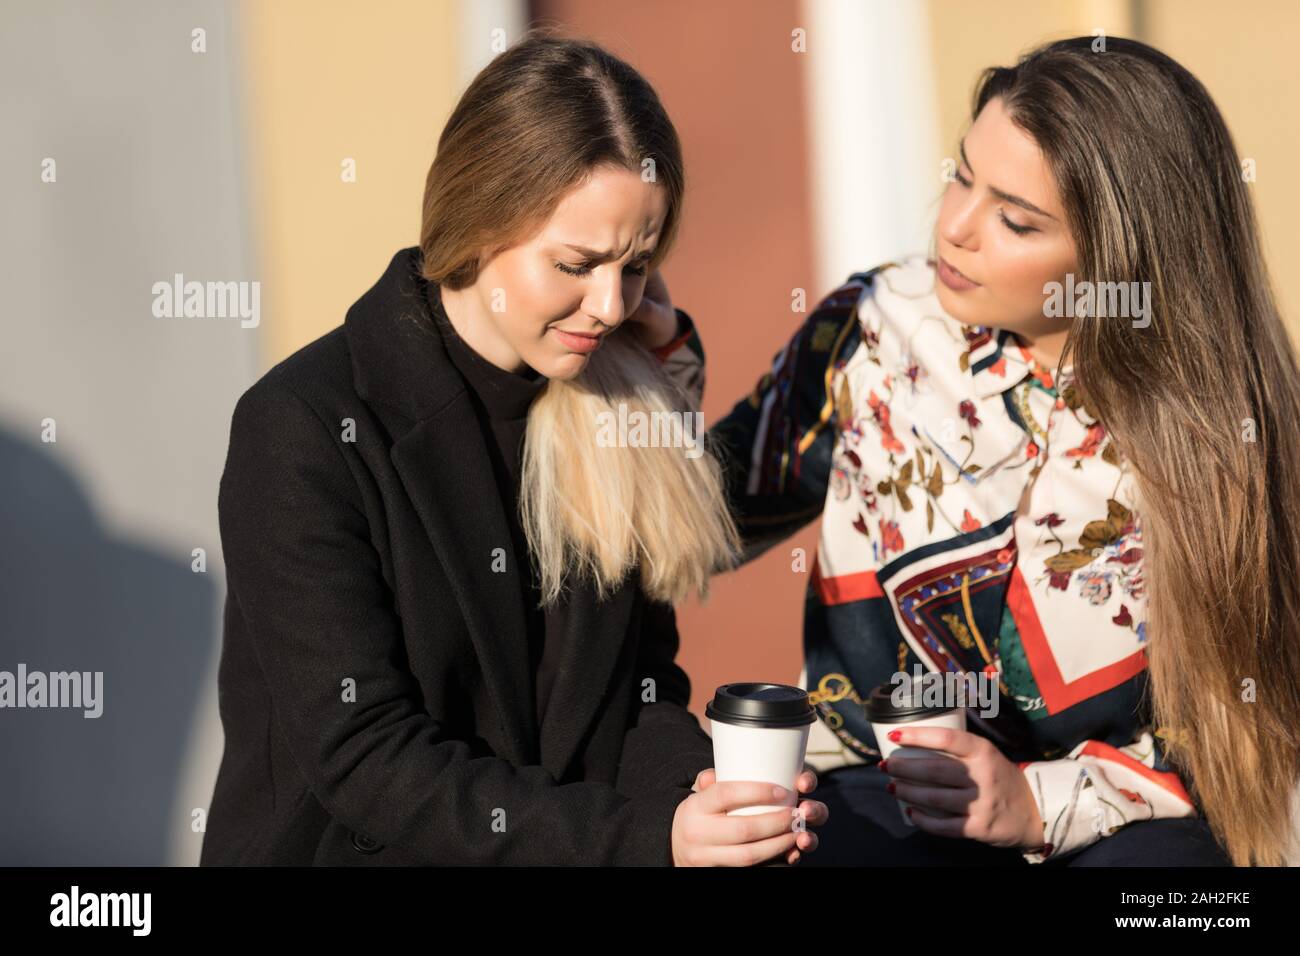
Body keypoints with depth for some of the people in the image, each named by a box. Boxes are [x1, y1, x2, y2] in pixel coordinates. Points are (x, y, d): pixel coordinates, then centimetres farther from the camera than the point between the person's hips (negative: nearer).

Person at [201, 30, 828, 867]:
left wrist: (699, 792, -14)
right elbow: (363, 758, -16)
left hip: (587, 843, 4)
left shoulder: (612, 402, 2)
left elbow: (642, 678, 7)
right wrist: (644, 834, -24)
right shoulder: (306, 429, -13)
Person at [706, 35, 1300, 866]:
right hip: (879, 789, 1)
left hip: (1122, 817, -1)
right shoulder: (878, 329, -5)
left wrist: (1041, 802, -17)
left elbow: (1225, 720, -3)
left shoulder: (1215, 422, -9)